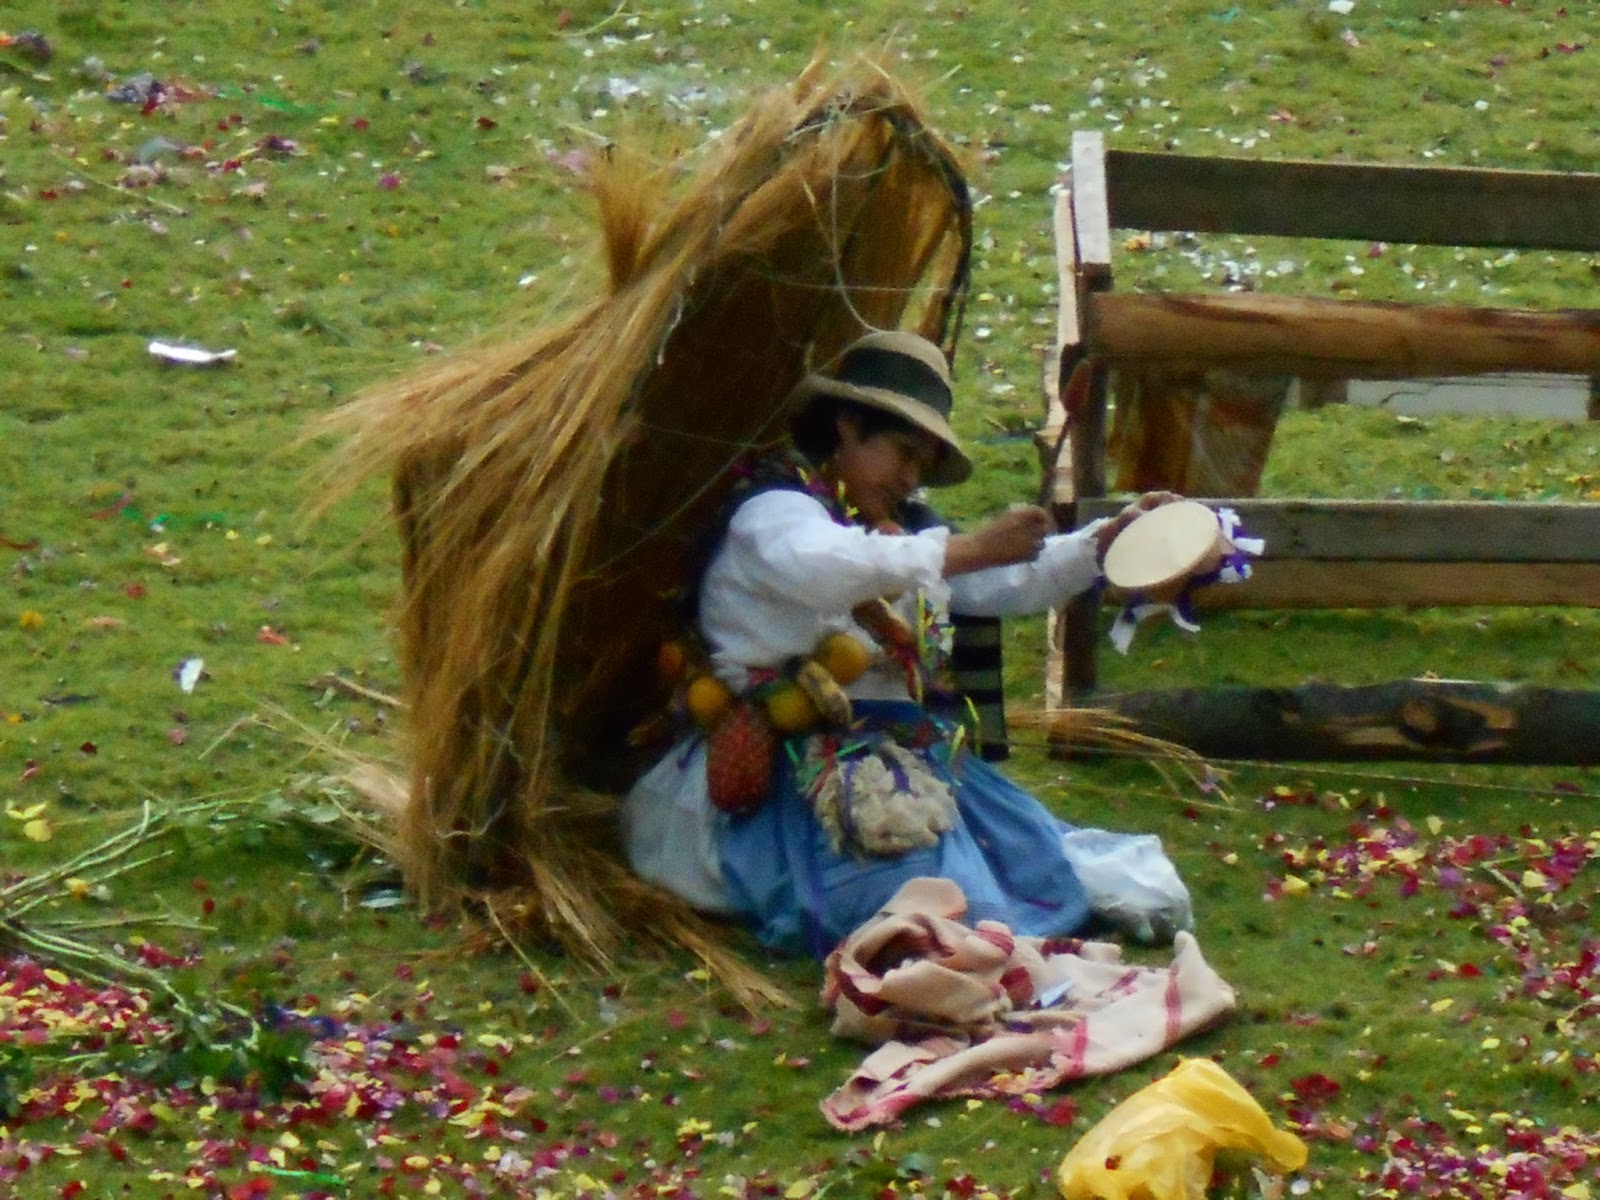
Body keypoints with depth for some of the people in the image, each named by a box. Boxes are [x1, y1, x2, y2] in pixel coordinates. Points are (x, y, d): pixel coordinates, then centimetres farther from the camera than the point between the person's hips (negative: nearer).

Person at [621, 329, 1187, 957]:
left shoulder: (899, 537, 24)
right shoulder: (773, 511, -7)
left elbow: (1012, 585, 25)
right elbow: (820, 568, -32)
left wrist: (1105, 543, 7)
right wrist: (970, 549, -33)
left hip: (902, 757, 10)